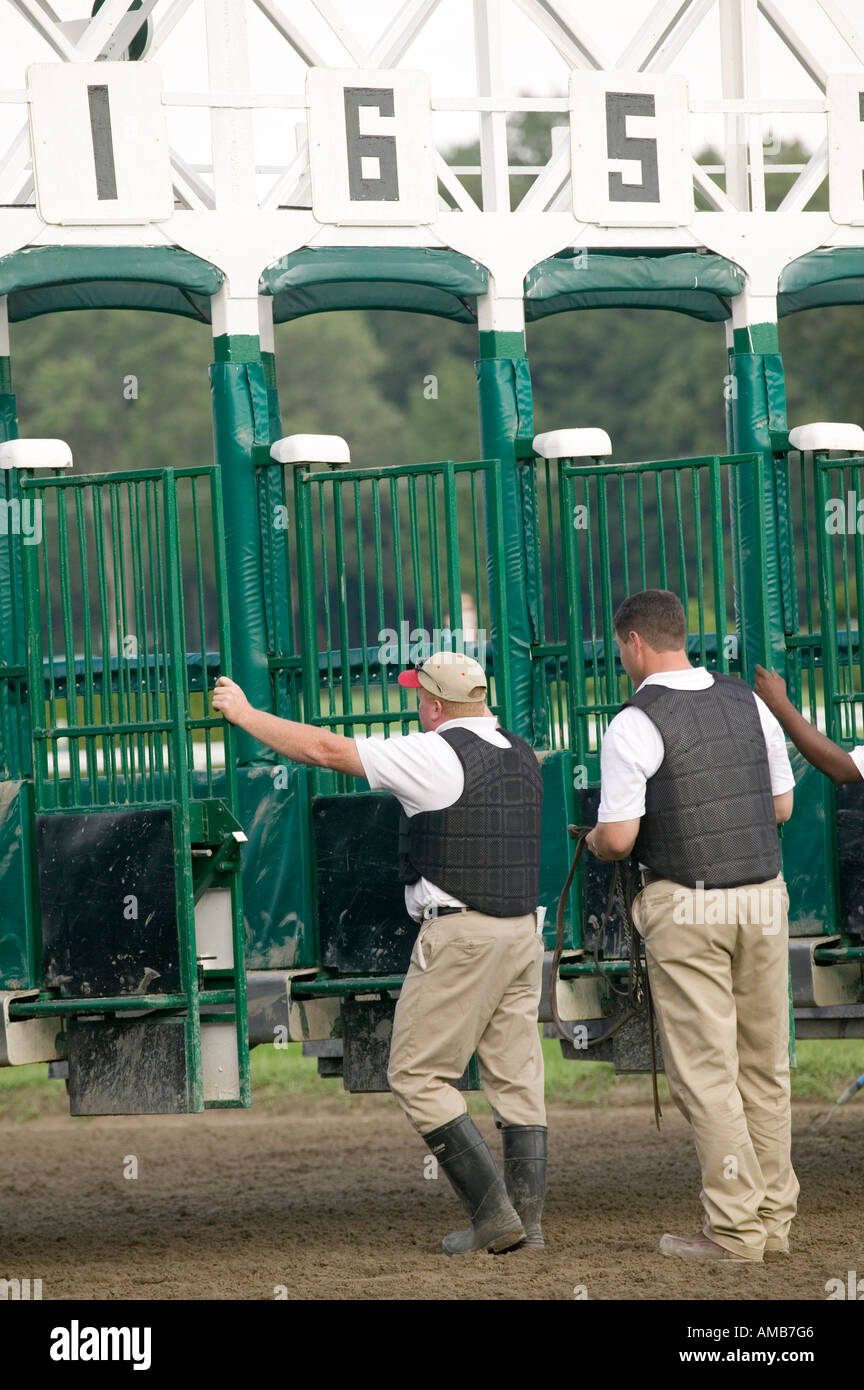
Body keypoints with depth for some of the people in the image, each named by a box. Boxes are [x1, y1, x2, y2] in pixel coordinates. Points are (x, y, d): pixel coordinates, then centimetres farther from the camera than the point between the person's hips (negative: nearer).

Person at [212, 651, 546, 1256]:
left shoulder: (437, 756, -12)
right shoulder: (523, 757, 11)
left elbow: (325, 749, -10)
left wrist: (245, 714, 0)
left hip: (460, 934, -8)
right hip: (524, 933, 8)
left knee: (419, 1075, -1)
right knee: (517, 1078, 8)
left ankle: (492, 1211, -8)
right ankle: (528, 1220, 4)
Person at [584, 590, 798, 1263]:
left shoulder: (634, 726, -12)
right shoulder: (748, 703, 7)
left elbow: (617, 839, -14)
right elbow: (781, 804, 16)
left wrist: (595, 841, 9)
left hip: (686, 905, -6)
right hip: (763, 895, 6)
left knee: (706, 1072, -1)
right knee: (764, 1065, 12)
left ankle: (734, 1227, -2)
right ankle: (774, 1216, 16)